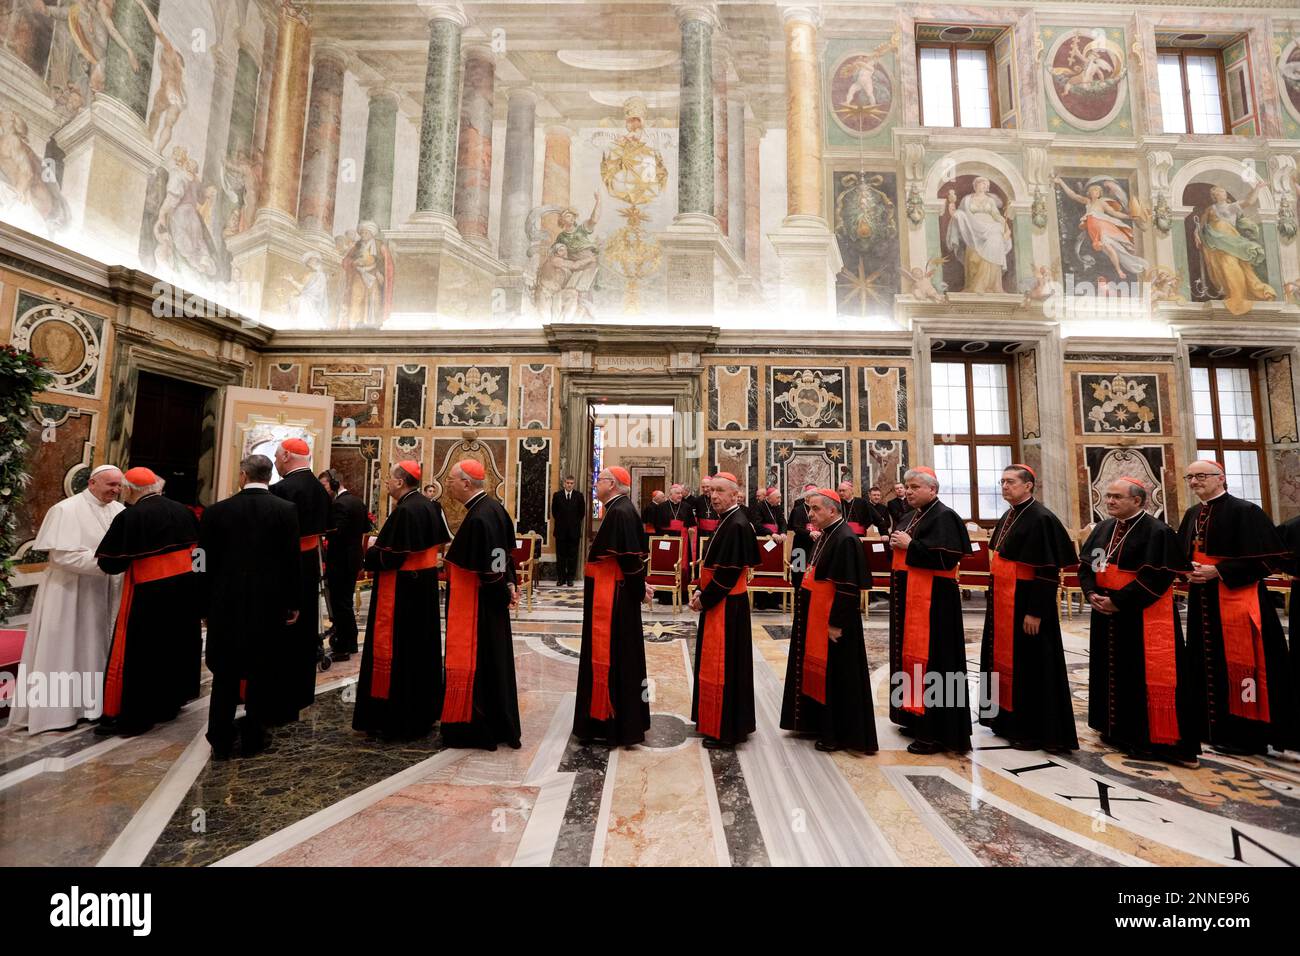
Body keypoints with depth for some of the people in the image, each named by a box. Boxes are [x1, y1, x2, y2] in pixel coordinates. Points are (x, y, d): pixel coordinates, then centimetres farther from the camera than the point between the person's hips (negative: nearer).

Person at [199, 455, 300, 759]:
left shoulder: (216, 511, -2)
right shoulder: (286, 509, -8)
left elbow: (207, 562, 1)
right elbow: (292, 560, -8)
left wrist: (206, 606, 10)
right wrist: (293, 602, 2)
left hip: (227, 603, 2)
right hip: (269, 604, -1)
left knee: (225, 673, 14)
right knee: (260, 673, 10)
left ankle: (221, 742, 21)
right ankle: (252, 739, 20)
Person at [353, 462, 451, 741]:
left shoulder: (404, 511, -20)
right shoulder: (429, 506, 7)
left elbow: (390, 556, -22)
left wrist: (371, 552, -2)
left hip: (401, 589, -9)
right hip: (425, 586, 9)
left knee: (396, 649, 2)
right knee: (421, 646, 17)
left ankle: (396, 719, 13)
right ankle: (424, 711, 30)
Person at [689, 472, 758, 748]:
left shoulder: (737, 525, -20)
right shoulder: (726, 521, 10)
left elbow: (728, 571, -22)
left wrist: (704, 599, -13)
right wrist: (701, 592, 5)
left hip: (726, 606, -10)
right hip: (717, 603, 10)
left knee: (723, 665, 2)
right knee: (714, 663, 19)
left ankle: (725, 730, 18)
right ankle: (714, 721, 34)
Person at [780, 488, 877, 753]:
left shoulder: (845, 540, -20)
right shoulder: (826, 535, 9)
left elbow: (849, 587, -23)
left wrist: (836, 624, -21)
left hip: (832, 620, -10)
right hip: (815, 616, 10)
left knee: (836, 676, 4)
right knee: (818, 670, 19)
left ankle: (838, 734, 20)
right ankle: (818, 723, 34)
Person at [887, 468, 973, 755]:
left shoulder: (944, 516, -12)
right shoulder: (910, 516, 14)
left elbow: (948, 557, -23)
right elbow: (900, 548, 22)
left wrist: (910, 544, -17)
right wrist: (895, 542, 2)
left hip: (932, 597, -9)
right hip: (908, 595, 9)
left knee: (930, 658, -4)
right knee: (911, 654, 16)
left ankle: (936, 732, 7)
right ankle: (914, 717, 30)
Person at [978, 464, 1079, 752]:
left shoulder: (1041, 519, -16)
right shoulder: (1007, 518, 10)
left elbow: (1048, 572, -19)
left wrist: (1035, 612, -20)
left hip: (1026, 602, -9)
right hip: (1002, 601, 9)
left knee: (1029, 665, 3)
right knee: (1004, 658, 16)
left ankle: (1035, 731, 17)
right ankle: (1008, 720, 30)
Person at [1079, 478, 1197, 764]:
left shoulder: (1156, 531, -11)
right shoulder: (1103, 529, 9)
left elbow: (1156, 576, -17)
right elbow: (1086, 565, 9)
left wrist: (1118, 600, -19)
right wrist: (1091, 593, -7)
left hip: (1143, 617, -6)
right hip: (1106, 615, 7)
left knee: (1145, 675, 0)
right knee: (1112, 672, 14)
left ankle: (1149, 738, 13)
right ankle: (1116, 729, 28)